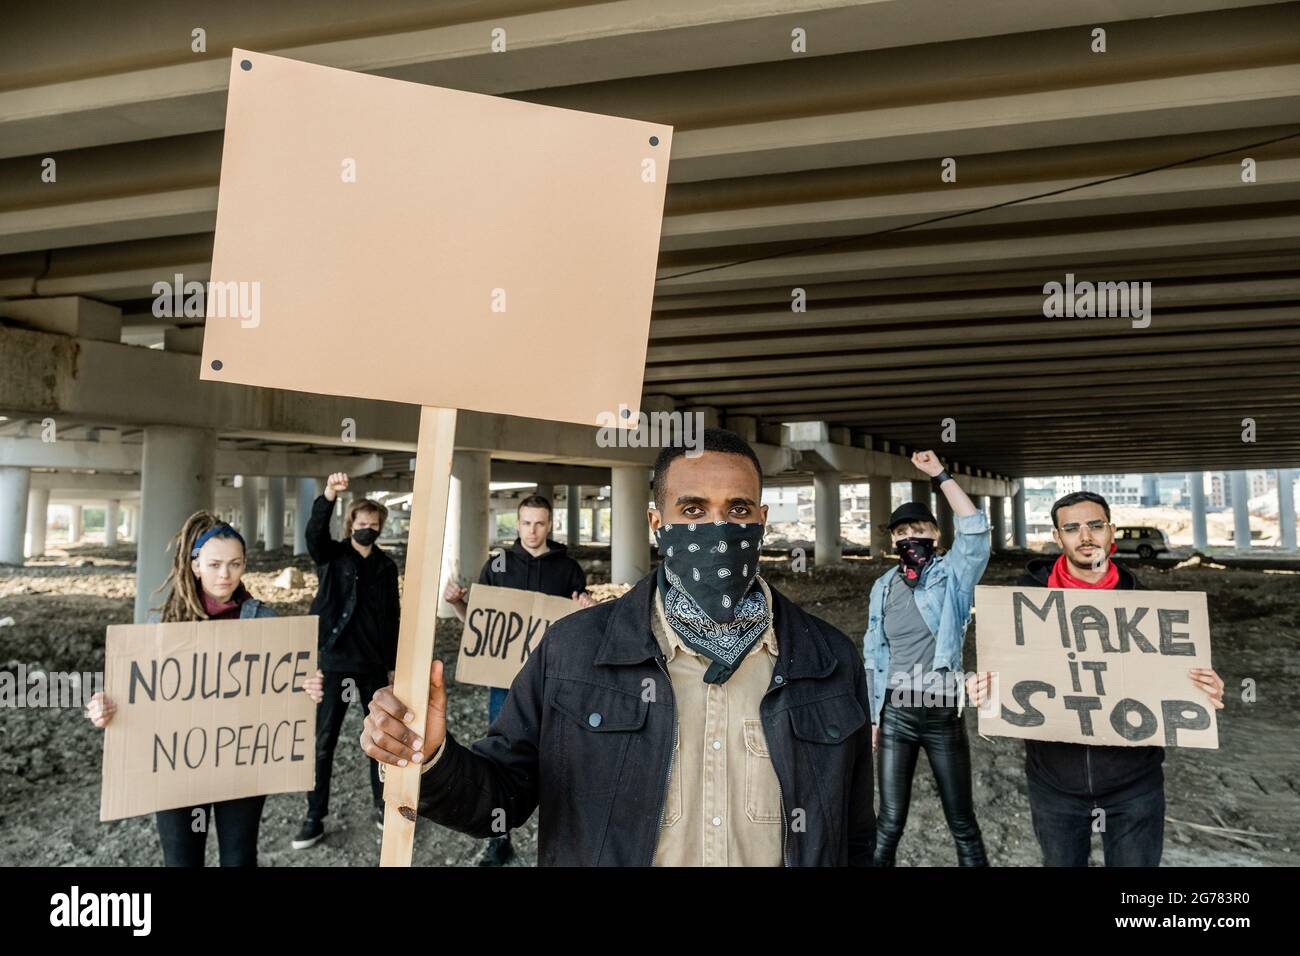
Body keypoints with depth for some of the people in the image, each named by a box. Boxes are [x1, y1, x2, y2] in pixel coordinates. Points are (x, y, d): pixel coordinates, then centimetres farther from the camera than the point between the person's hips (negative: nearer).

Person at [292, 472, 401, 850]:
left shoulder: (386, 565, 6)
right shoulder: (331, 555, -2)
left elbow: (392, 617, 9)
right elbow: (313, 532, -26)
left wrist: (393, 663, 8)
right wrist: (329, 495, -42)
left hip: (374, 665, 3)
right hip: (335, 663, -3)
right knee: (323, 741, 4)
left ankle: (382, 805, 26)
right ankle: (315, 816, 16)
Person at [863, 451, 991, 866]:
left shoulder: (952, 575, -3)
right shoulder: (883, 587, 6)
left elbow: (975, 530, -21)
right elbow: (874, 654, 10)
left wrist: (940, 476, -20)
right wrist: (872, 714, 8)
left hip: (943, 711, -2)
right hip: (896, 712, 2)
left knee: (962, 822, 10)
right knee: (890, 822, 5)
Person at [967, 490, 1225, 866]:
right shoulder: (1029, 593, -6)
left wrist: (1203, 693, -21)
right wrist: (986, 689, -23)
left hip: (1134, 780, 0)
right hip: (1054, 779, 0)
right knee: (1061, 862, 18)